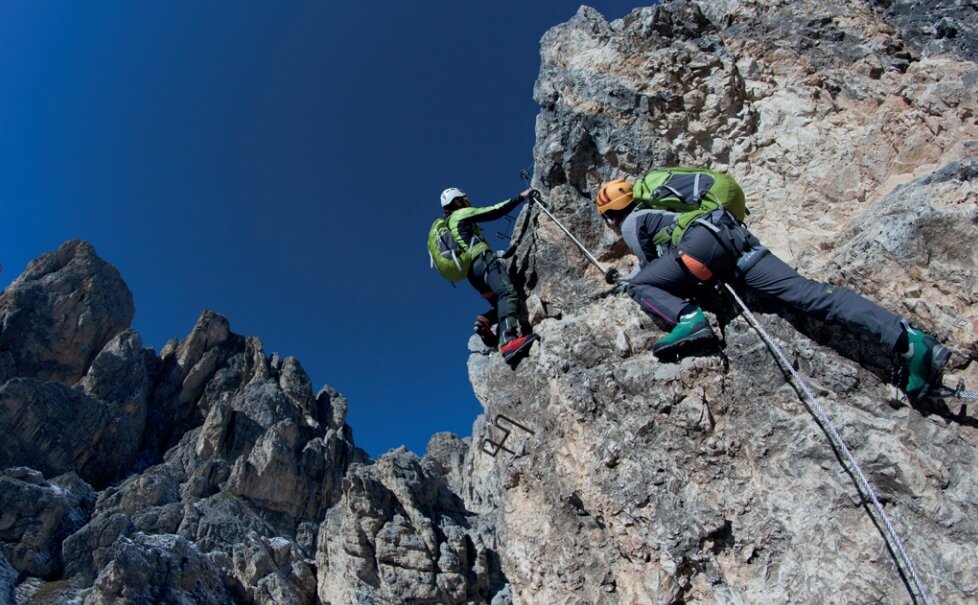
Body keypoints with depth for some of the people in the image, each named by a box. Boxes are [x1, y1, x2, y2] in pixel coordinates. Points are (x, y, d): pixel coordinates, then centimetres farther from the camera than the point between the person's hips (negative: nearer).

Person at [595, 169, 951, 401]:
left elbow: (650, 265, 18)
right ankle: (903, 337, -21)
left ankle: (688, 320, -28)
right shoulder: (652, 204, 41)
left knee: (638, 286, 1)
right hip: (737, 235, 7)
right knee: (807, 292, -7)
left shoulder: (631, 222, 16)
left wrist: (623, 283, 36)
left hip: (703, 240, -7)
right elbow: (660, 258, 47)